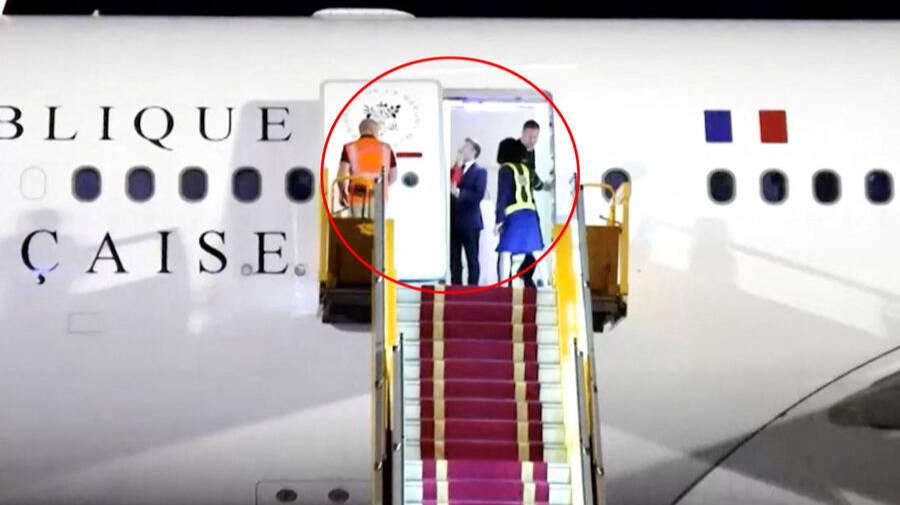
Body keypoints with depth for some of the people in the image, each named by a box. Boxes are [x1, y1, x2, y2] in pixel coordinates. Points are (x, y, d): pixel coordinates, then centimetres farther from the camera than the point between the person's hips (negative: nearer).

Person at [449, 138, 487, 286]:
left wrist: (459, 193, -20)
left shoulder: (480, 171, 0)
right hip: (454, 222, 5)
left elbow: (479, 195, -12)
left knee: (472, 259, 0)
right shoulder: (453, 171, 15)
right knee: (454, 260, 8)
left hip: (470, 222, -5)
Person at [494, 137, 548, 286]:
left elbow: (503, 195, -7)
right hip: (531, 214, 6)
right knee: (537, 252, 11)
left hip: (514, 215, -6)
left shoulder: (506, 169, -1)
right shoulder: (526, 169, 15)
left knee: (505, 252, -6)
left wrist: (499, 219, -9)